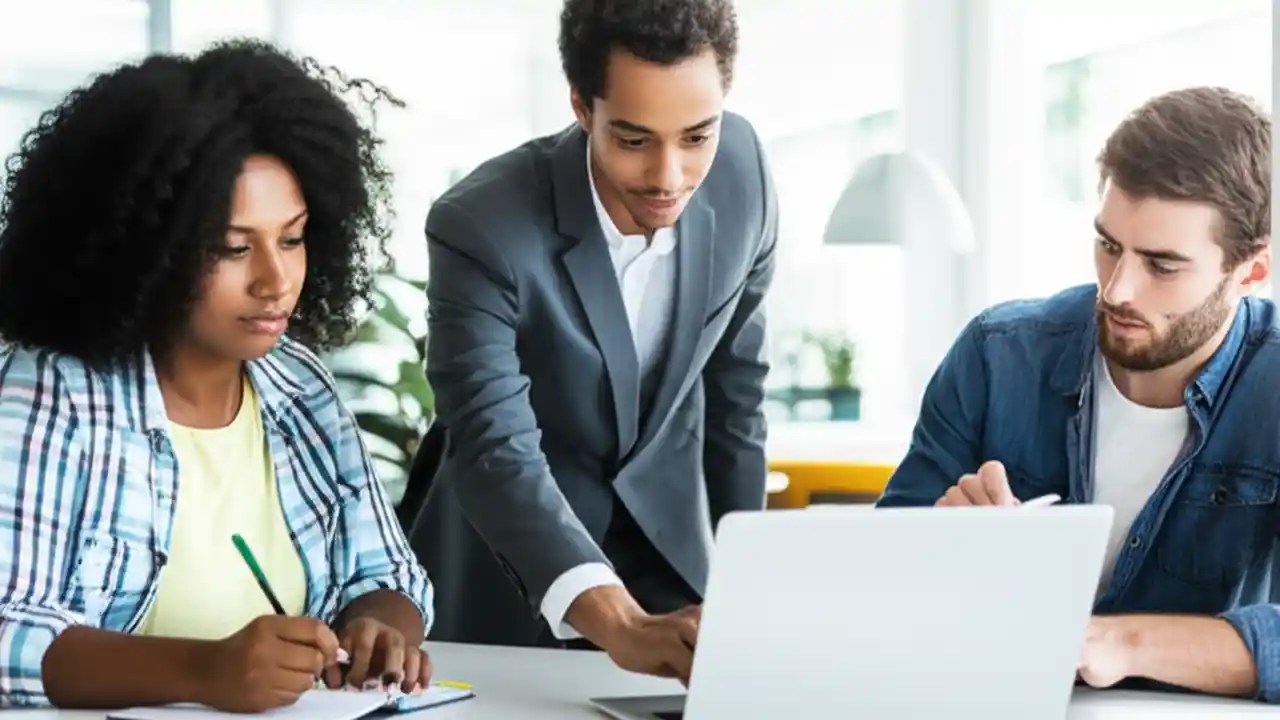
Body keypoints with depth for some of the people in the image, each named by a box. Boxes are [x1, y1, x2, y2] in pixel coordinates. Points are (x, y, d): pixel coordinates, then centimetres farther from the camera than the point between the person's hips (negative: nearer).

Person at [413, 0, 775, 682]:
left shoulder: (740, 171, -14)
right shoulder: (482, 228, -29)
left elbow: (734, 381, 0)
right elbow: (495, 451, -38)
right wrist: (622, 626, -52)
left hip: (666, 542, 3)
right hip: (507, 576, -3)